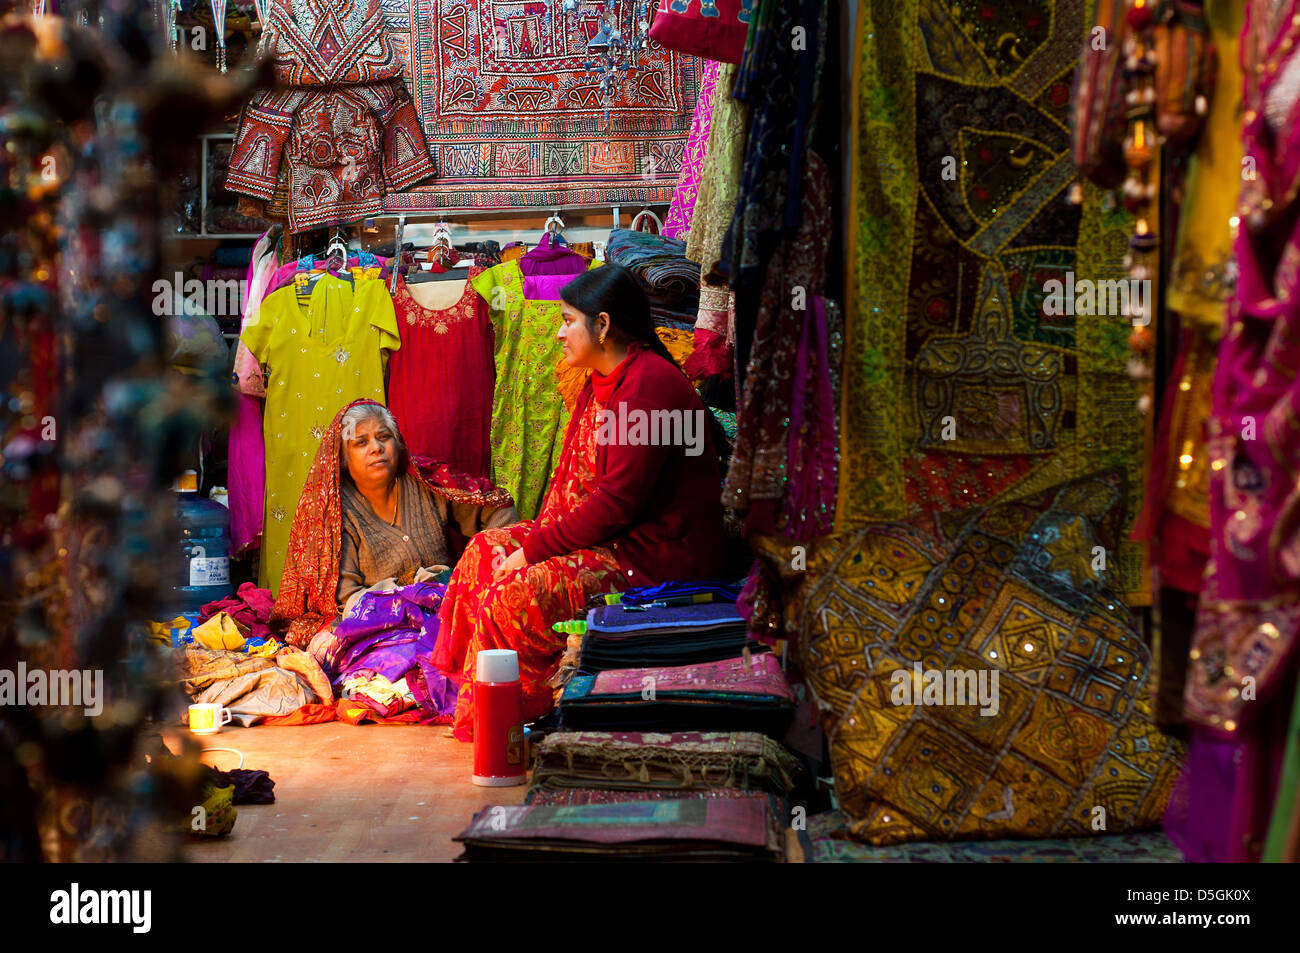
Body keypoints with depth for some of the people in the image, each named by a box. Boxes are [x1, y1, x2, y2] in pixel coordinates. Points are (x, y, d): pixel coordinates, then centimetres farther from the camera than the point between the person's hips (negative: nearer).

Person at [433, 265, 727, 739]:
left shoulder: (649, 382, -18)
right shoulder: (600, 382, 15)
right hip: (608, 539, 11)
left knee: (516, 593, -23)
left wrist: (535, 548, -17)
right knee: (485, 550, 5)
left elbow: (617, 502, -22)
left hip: (655, 556, -11)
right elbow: (570, 477, 15)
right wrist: (535, 537, -2)